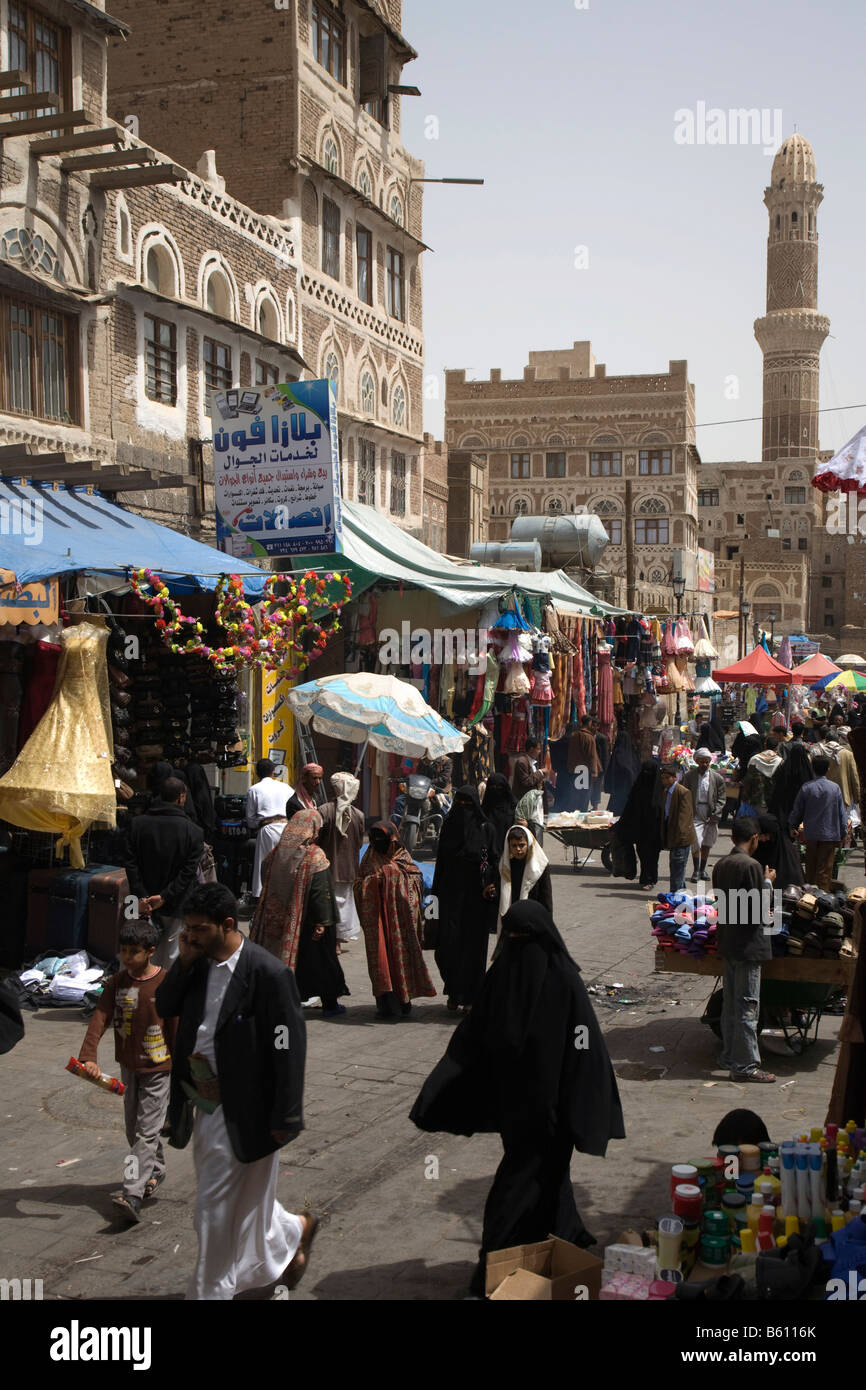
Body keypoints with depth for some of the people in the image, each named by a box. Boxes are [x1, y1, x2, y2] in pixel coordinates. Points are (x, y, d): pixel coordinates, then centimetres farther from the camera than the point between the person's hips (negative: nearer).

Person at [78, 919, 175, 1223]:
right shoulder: (118, 982, -2)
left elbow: (178, 1028, -9)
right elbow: (99, 1018, -13)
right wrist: (88, 1056, -27)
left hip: (157, 1068, -6)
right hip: (129, 1066, 6)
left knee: (146, 1132, -7)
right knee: (134, 1127, 17)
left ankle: (133, 1195, -11)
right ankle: (156, 1170, 38)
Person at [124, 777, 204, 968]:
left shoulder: (137, 824, 0)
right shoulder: (193, 832, -8)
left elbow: (130, 863, -5)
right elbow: (188, 871, -14)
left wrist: (141, 897, -7)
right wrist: (164, 897, -12)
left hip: (145, 906, 3)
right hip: (176, 908, -2)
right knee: (170, 959, 7)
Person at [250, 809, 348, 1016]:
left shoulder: (275, 854, 0)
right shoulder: (314, 856, -16)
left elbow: (266, 886, 8)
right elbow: (321, 891, -18)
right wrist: (323, 921, -14)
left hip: (277, 919, 4)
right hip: (306, 920, -4)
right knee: (320, 958, 10)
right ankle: (329, 1003, 20)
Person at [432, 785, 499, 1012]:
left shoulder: (485, 828, -1)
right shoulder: (449, 825, 6)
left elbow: (494, 859, 0)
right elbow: (441, 858, 10)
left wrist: (491, 885, -13)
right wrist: (438, 890, 6)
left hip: (476, 892, -2)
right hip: (452, 891, 2)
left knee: (473, 942, 2)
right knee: (449, 939, -5)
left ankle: (470, 996, 11)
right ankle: (454, 991, 11)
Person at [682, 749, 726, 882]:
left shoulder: (717, 778, 3)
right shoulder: (689, 776, 1)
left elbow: (721, 798, 5)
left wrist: (715, 816, -5)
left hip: (711, 816, 2)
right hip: (695, 815, -2)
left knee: (706, 845, 9)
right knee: (696, 843, -12)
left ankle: (702, 869, 24)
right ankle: (696, 870, 1)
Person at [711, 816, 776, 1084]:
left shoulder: (720, 864, 5)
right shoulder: (751, 866, -18)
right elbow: (760, 911, -17)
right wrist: (768, 883, -3)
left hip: (727, 941, 8)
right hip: (748, 944, -8)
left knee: (730, 1003, 16)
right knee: (747, 1006, -1)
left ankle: (730, 1056, 26)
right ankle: (745, 1066, 3)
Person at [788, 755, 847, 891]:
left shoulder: (806, 788, -5)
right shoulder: (834, 788, -5)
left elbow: (797, 811, 4)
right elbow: (841, 813, 0)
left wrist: (792, 827, 20)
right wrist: (843, 833, 10)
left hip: (811, 834, 1)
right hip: (830, 834, -1)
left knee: (810, 866, 15)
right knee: (825, 868, 2)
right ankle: (822, 892, -2)